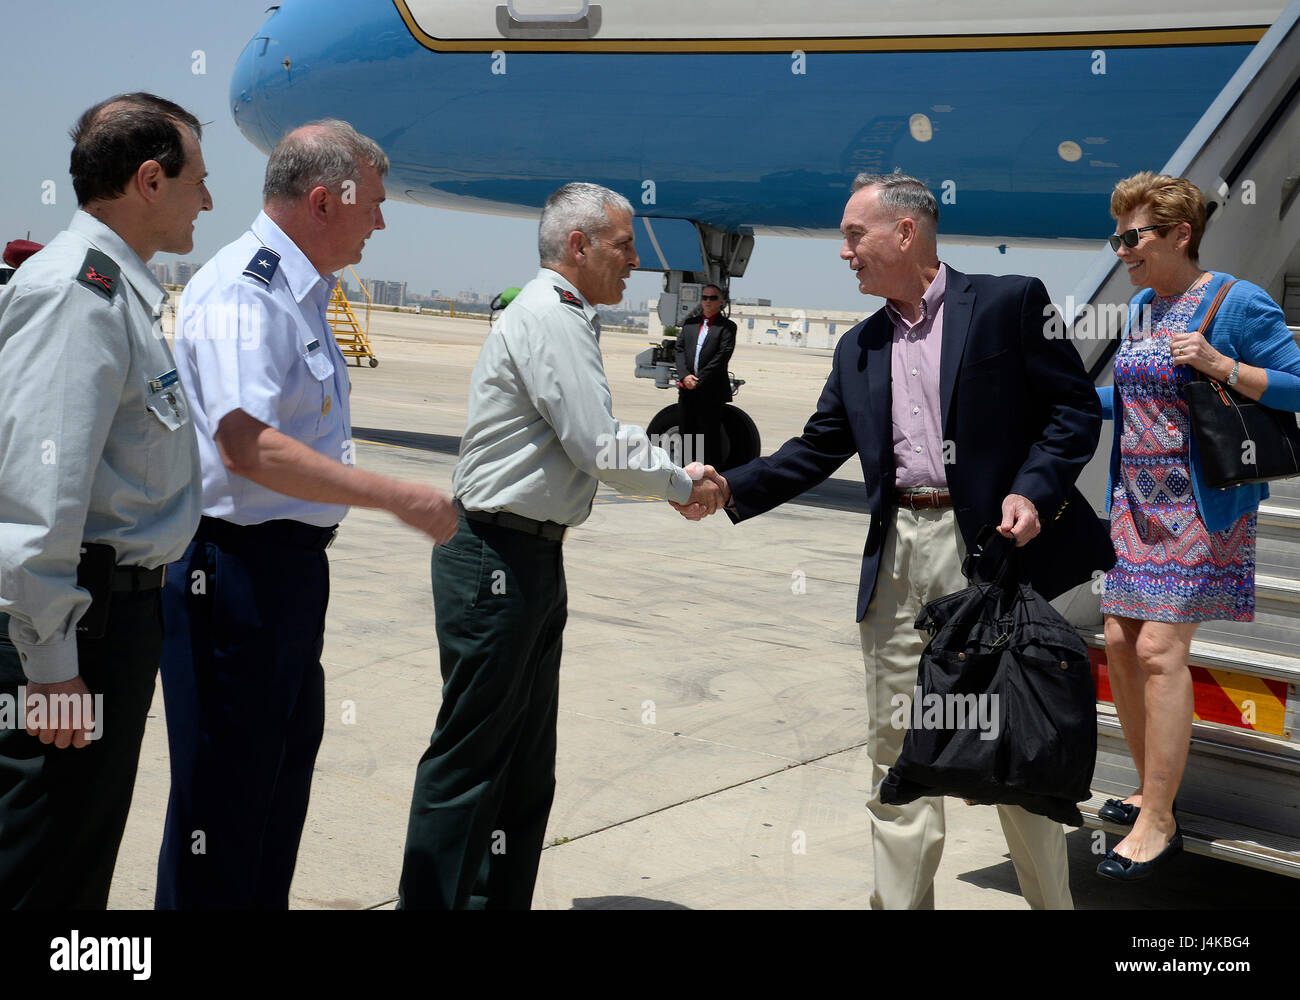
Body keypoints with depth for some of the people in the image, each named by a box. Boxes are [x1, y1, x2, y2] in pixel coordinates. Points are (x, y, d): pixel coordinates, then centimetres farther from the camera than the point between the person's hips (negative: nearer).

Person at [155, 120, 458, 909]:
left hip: (291, 560, 11)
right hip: (236, 567, -11)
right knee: (227, 779, -2)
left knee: (287, 758, 20)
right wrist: (400, 498, -30)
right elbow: (248, 447, -31)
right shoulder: (242, 291, -18)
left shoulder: (303, 292, 14)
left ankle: (263, 902, 35)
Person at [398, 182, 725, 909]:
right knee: (470, 756, -4)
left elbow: (598, 437, 21)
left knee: (527, 760, 16)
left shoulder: (567, 319, 16)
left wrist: (680, 475, 10)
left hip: (533, 559, 10)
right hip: (497, 561, -10)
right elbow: (603, 449, -20)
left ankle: (502, 897, 25)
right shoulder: (550, 318, -16)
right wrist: (682, 486, -5)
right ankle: (432, 900, 5)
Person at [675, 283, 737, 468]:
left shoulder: (727, 327, 0)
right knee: (686, 432, 10)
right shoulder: (689, 324, 15)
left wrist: (699, 380, -14)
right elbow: (680, 350, 7)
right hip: (687, 390, 5)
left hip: (711, 391, -5)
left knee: (710, 435, -4)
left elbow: (722, 356, -10)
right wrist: (685, 376, -10)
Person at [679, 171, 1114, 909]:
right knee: (896, 745, 7)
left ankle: (1053, 902, 19)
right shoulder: (858, 349, 16)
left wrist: (1033, 491, -17)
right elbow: (816, 450, 15)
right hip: (897, 559, 5)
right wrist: (730, 489, 4)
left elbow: (1076, 406, -4)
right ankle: (901, 901, 16)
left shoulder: (1009, 302, -1)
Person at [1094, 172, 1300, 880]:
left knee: (1160, 649, -13)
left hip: (1200, 505, -8)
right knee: (1119, 642, 7)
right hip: (1136, 501, 8)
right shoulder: (1141, 306, 14)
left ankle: (1157, 825, -8)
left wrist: (1222, 365, -23)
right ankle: (1152, 789, 23)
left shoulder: (1239, 304, -9)